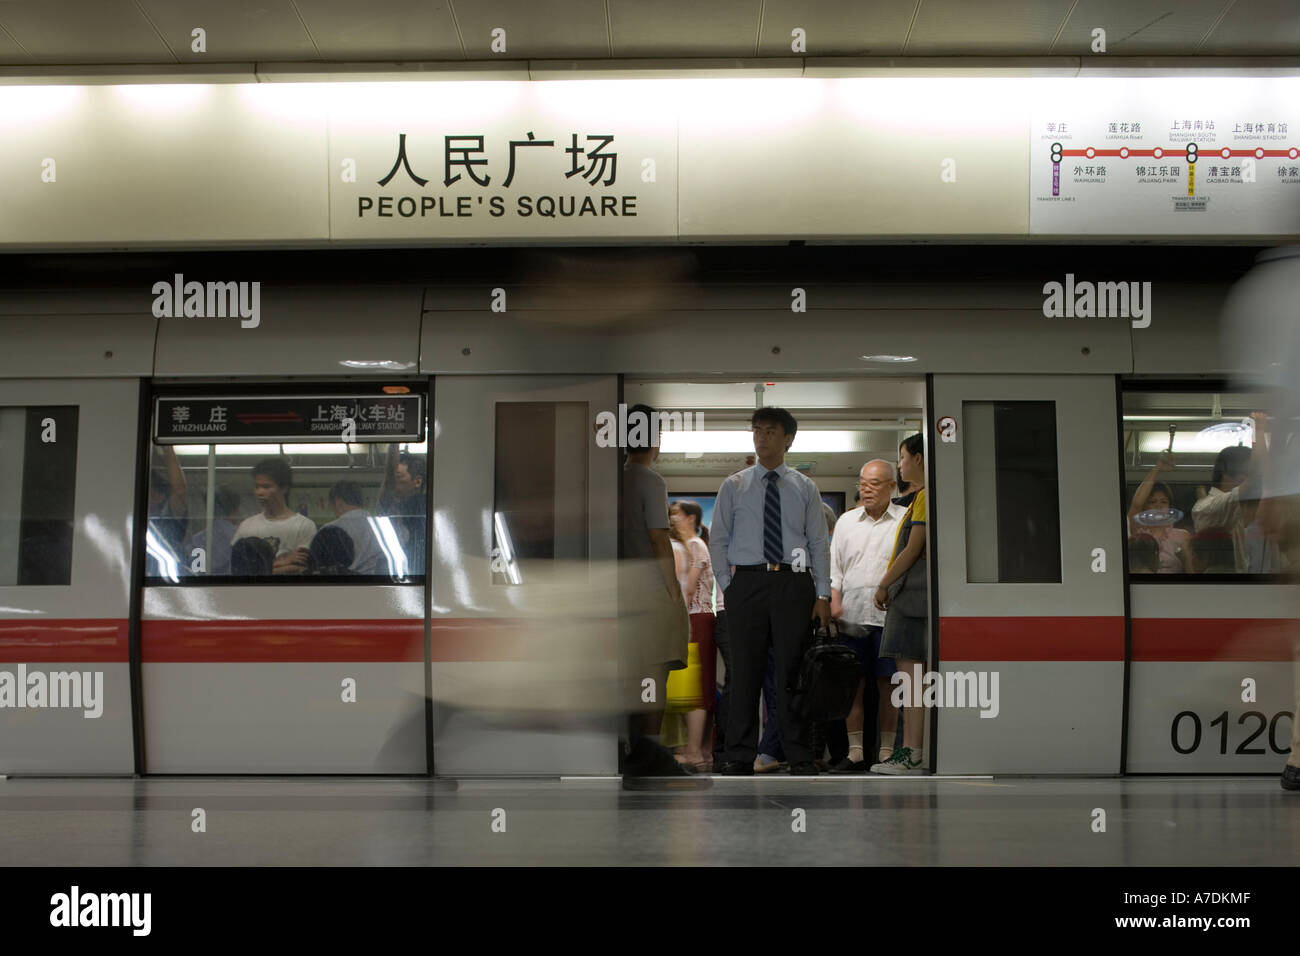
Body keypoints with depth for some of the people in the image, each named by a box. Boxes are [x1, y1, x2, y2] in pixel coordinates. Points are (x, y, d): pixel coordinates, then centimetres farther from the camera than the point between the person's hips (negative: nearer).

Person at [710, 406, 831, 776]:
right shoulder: (733, 486, 8)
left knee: (793, 669, 2)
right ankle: (740, 756, 9)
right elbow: (718, 540, 7)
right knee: (745, 668, 1)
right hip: (746, 582, 0)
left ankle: (800, 756, 10)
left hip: (793, 583, 0)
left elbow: (819, 544, 7)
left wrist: (823, 595, 0)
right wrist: (727, 585, -2)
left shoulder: (805, 488, 9)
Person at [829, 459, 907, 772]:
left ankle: (886, 752, 6)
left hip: (888, 615, -3)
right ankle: (855, 752, 8)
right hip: (851, 616, 3)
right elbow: (835, 567, 16)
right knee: (854, 684, 3)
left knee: (887, 685, -1)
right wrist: (834, 601, 2)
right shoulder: (847, 521, 15)